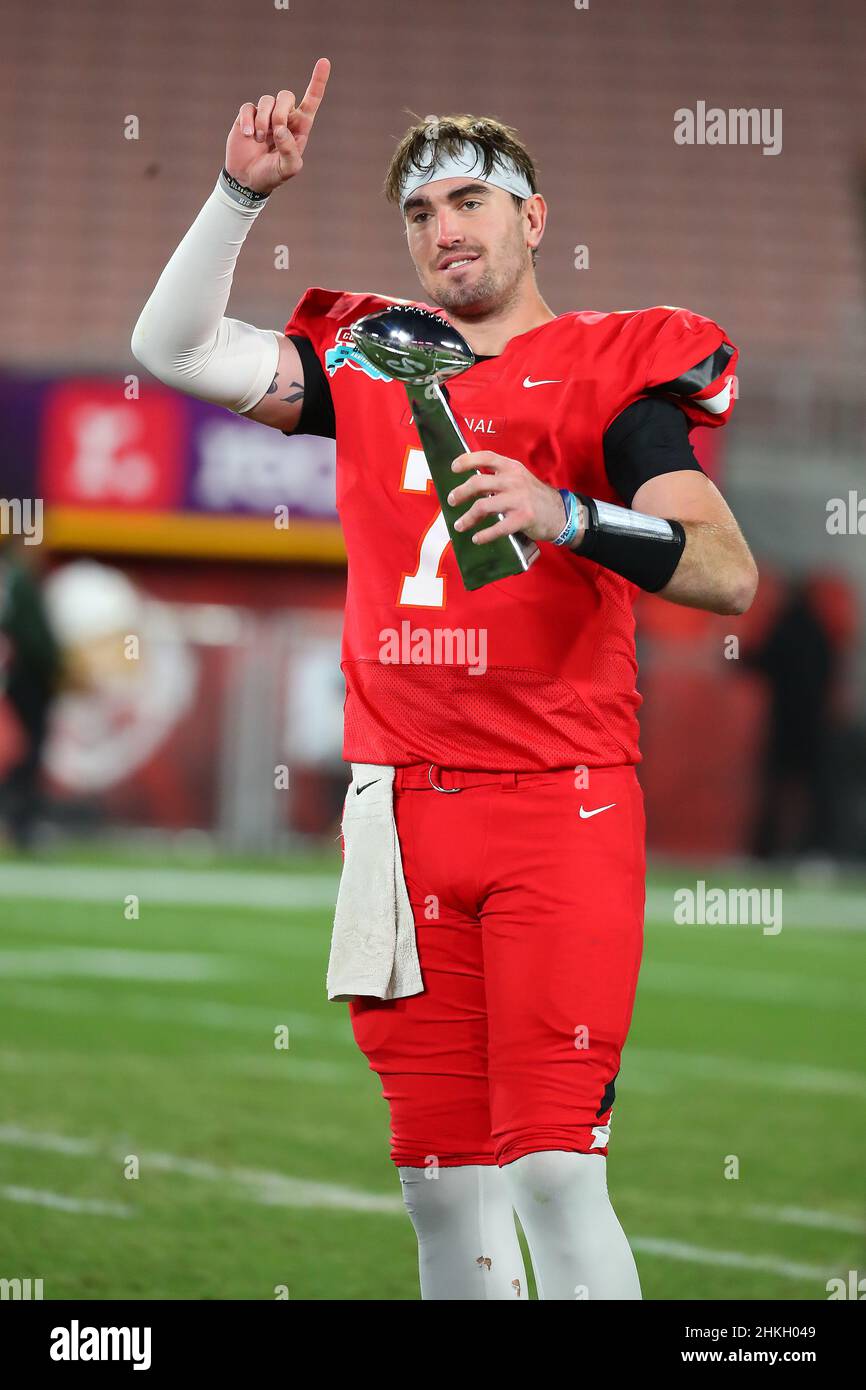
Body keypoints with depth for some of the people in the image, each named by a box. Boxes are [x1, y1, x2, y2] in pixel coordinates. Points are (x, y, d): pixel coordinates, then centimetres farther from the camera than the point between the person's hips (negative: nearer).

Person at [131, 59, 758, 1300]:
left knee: (554, 1173, -12)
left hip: (559, 808, -4)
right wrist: (244, 193, 1)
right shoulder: (367, 361, 14)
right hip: (403, 811, 4)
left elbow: (728, 573, -13)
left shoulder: (607, 371, -1)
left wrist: (565, 515, -28)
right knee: (441, 1183, 5)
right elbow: (170, 349, 11)